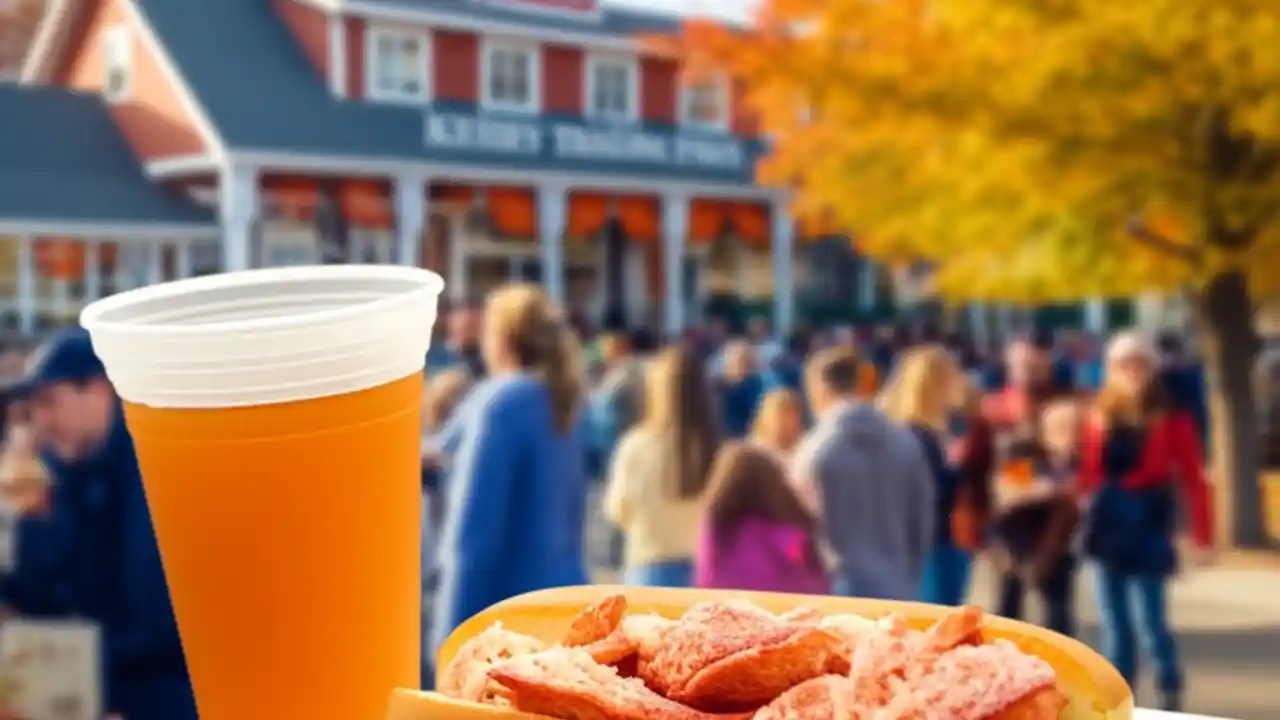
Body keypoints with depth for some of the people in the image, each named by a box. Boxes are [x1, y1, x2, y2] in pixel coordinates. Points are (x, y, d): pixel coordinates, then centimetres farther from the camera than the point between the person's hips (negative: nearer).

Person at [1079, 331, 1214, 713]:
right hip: (1107, 524, 4)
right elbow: (1088, 473, 7)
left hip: (1149, 525, -4)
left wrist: (1202, 537, -9)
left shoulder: (1172, 418, -4)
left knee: (1151, 620, -4)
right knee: (1114, 622, 9)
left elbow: (1192, 479, -5)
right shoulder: (1101, 416, 7)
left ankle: (1171, 694, 16)